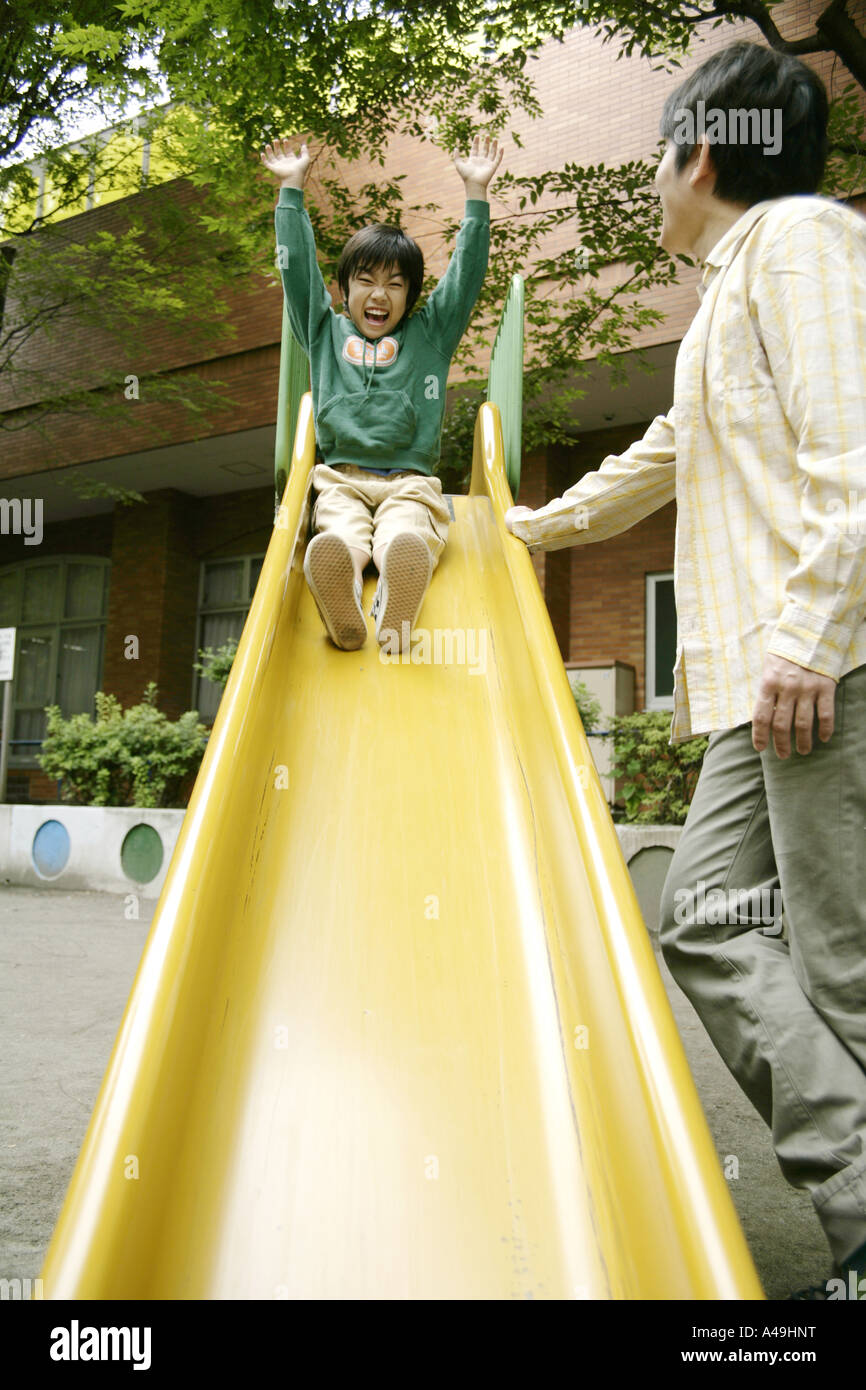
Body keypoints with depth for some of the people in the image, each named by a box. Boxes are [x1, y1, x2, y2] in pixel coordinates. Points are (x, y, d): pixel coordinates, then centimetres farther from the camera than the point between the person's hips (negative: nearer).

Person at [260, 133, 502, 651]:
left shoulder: (429, 335, 25)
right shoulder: (326, 332, 26)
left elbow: (466, 273, 21)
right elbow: (298, 267, 25)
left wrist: (476, 192, 18)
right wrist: (292, 188, 26)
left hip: (409, 480, 0)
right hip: (341, 478, 0)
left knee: (406, 535, -37)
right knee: (340, 535, -36)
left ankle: (398, 617, -65)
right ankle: (340, 610, -67)